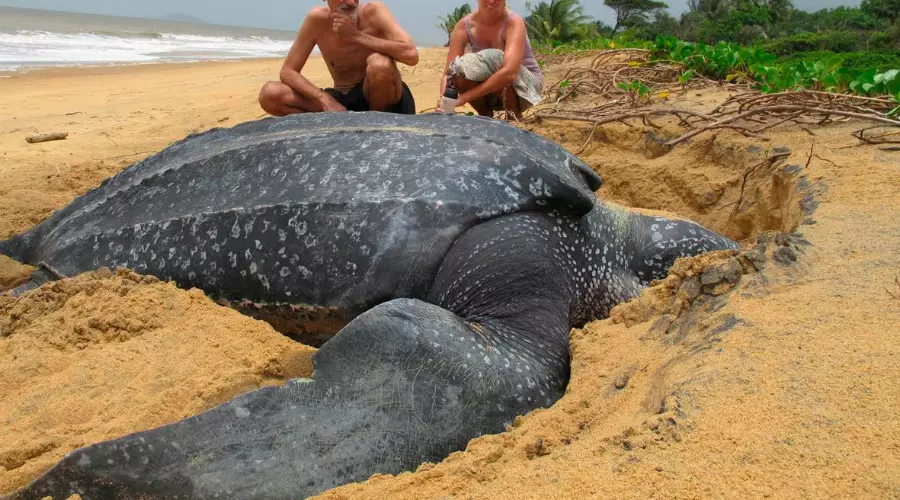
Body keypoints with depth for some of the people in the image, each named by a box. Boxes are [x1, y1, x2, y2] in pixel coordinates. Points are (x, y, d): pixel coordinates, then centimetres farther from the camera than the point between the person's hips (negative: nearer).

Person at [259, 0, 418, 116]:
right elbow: (287, 72, -7)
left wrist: (356, 35, -27)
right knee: (270, 94, -14)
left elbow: (411, 55, -30)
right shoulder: (317, 19, -8)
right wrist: (325, 99, -24)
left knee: (379, 63, -35)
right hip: (341, 101, 3)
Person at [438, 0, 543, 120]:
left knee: (493, 58, -32)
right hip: (489, 91, 4)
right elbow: (448, 73, -19)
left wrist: (465, 97, -44)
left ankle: (514, 118, -12)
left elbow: (509, 72, -41)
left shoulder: (513, 22, -25)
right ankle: (486, 117, 0)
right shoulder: (463, 26, -13)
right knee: (459, 72, -25)